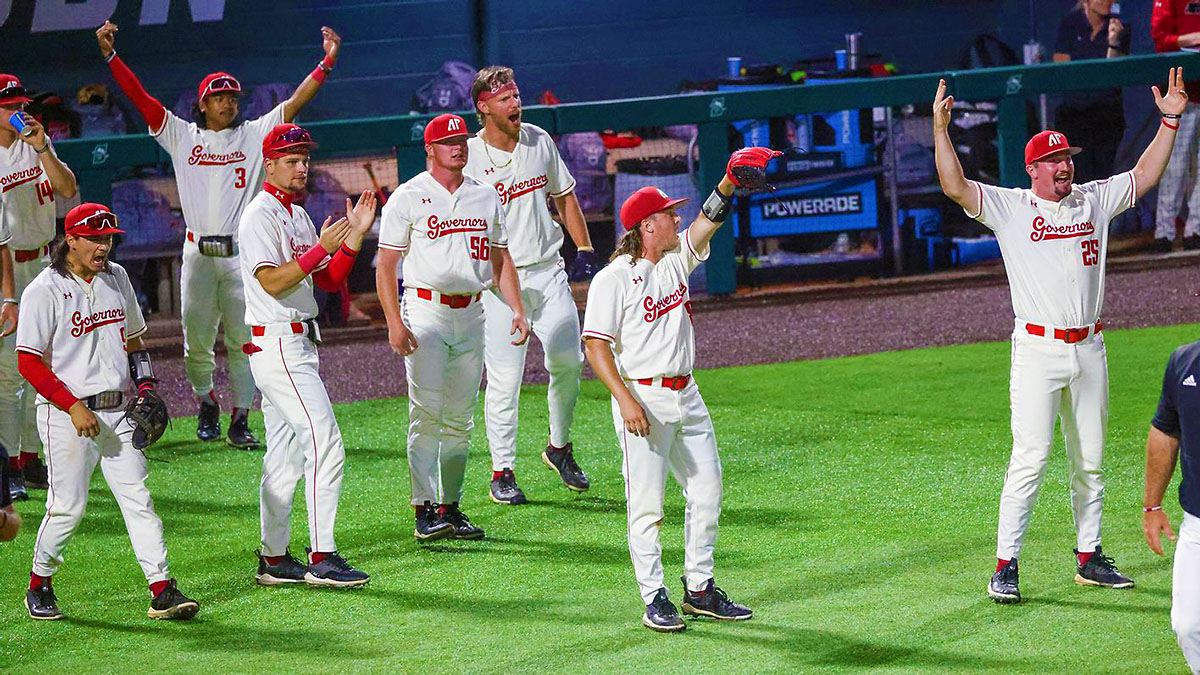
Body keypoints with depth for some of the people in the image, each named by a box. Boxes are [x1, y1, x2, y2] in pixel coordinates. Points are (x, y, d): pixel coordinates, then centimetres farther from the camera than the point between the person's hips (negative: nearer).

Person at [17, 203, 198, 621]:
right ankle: (39, 586, 15)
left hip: (117, 410, 5)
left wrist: (145, 387, 9)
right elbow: (28, 361, -11)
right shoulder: (45, 290, -8)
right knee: (68, 506, -5)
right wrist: (73, 407, -16)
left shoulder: (116, 278, 12)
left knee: (137, 498, -3)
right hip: (66, 413, -5)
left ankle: (162, 591, -7)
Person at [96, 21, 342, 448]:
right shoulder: (182, 136, 10)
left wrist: (326, 63, -10)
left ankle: (240, 420, 3)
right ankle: (207, 405, 26)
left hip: (242, 252, -1)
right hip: (198, 253, 1)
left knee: (243, 341, -2)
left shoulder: (254, 135, 8)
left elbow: (295, 103, 1)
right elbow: (140, 99, 5)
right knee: (196, 340, 3)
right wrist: (110, 56, -3)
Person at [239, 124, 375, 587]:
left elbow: (329, 281, 15)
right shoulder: (260, 215, -11)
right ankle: (322, 558, -16)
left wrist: (355, 235, 3)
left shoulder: (298, 216, 18)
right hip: (275, 344, -10)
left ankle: (274, 560, 15)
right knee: (325, 443, -15)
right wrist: (321, 249, -24)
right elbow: (272, 282, -21)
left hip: (298, 346, 10)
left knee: (285, 455, 11)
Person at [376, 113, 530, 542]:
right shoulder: (408, 197, -2)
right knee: (427, 415, -11)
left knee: (460, 420, 7)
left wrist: (517, 309, 5)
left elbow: (500, 258, 18)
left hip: (471, 314, 5)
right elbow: (386, 264, -5)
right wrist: (394, 322, -15)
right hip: (425, 312, -5)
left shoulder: (486, 197, 13)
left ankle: (451, 508, 13)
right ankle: (426, 511, -11)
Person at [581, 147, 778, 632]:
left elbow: (708, 220, 2)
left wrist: (729, 183, -18)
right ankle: (654, 600, 2)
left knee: (707, 492, 9)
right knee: (647, 504, -3)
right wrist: (627, 400, -22)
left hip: (686, 396, 8)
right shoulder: (613, 279, -10)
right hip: (642, 399, -8)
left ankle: (699, 589, 19)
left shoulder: (677, 260, 10)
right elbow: (595, 345, -13)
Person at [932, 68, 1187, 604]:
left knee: (1089, 461, 11)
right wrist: (940, 127, -22)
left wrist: (1169, 121, 6)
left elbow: (1145, 175, 15)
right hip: (1038, 350, -5)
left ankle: (1089, 558, 20)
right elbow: (955, 186, -12)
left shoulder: (1093, 201, 12)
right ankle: (1005, 567, -8)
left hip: (1089, 349, 5)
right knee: (1030, 458, -11)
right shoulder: (1009, 207, 0)